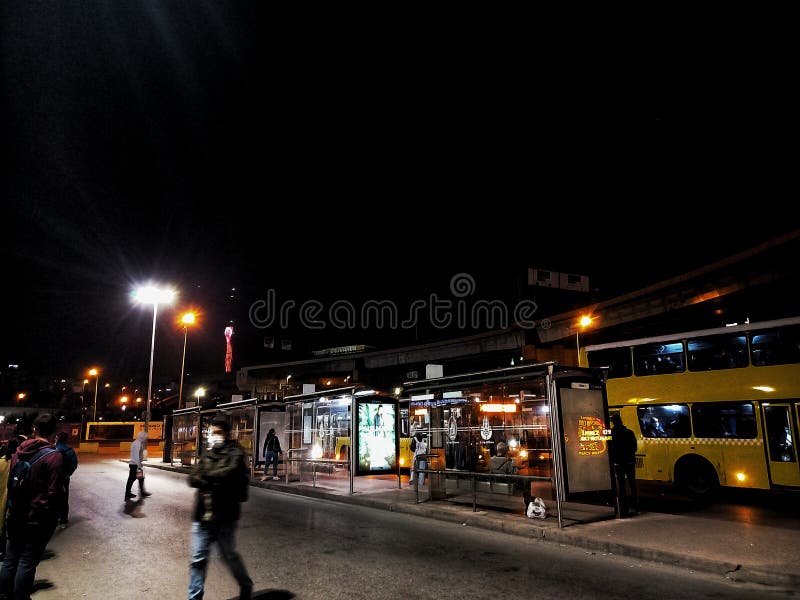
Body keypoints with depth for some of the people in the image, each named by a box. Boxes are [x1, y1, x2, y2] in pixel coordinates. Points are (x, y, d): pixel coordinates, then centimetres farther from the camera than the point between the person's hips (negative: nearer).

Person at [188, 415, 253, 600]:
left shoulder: (235, 452, -6)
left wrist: (206, 476, -10)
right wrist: (214, 480, -17)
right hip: (202, 515, 4)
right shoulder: (207, 453, 11)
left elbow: (230, 472, -24)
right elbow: (193, 479, 2)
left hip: (224, 515, -4)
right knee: (198, 559, 8)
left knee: (229, 555, 10)